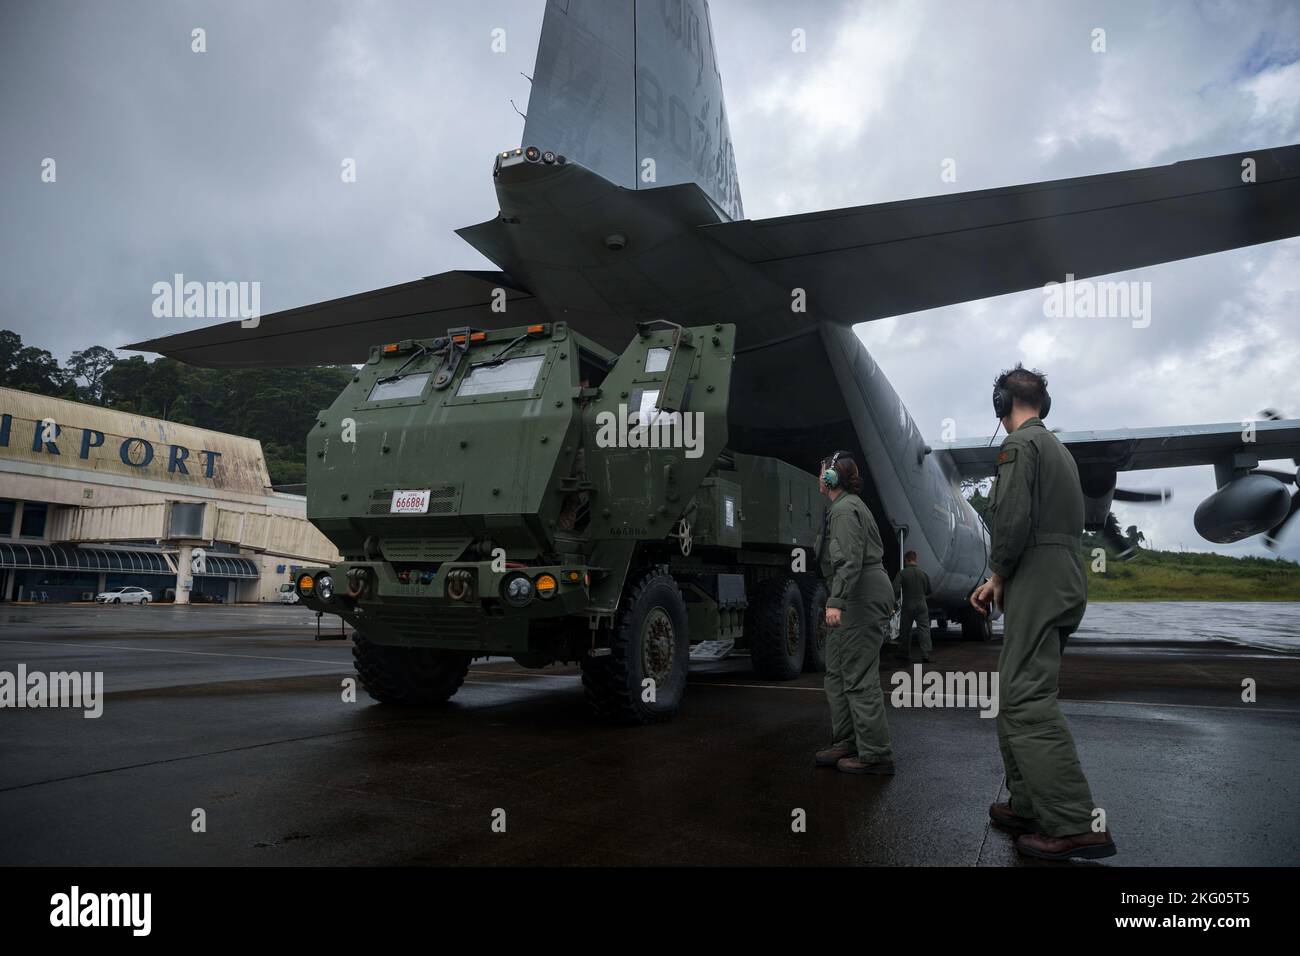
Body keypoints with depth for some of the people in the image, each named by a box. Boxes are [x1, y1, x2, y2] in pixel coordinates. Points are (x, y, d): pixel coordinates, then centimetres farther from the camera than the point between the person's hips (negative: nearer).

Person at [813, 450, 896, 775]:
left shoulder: (844, 510, -13)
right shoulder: (849, 506, 20)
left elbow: (849, 561, -23)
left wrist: (835, 602, -27)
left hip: (861, 597, -11)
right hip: (864, 596, 11)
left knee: (859, 676, -6)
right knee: (837, 672, 15)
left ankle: (875, 756, 0)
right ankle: (846, 744, 22)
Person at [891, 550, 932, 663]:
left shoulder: (902, 573, -7)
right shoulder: (924, 574, 2)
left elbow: (895, 589, -16)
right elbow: (928, 592, 13)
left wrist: (897, 599, 4)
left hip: (907, 606, -1)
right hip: (921, 605, 1)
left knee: (905, 630, 11)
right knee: (924, 629, -1)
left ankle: (904, 654, 19)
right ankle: (926, 654, -13)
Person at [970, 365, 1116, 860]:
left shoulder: (1019, 444, -8)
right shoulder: (1059, 449, 21)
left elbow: (1012, 518, -21)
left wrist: (998, 574, -5)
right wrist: (999, 580, 19)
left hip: (1036, 585, -10)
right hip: (1065, 581, 10)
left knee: (1027, 701, -10)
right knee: (1016, 695, 14)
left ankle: (1075, 825, -11)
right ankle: (1029, 806, 20)